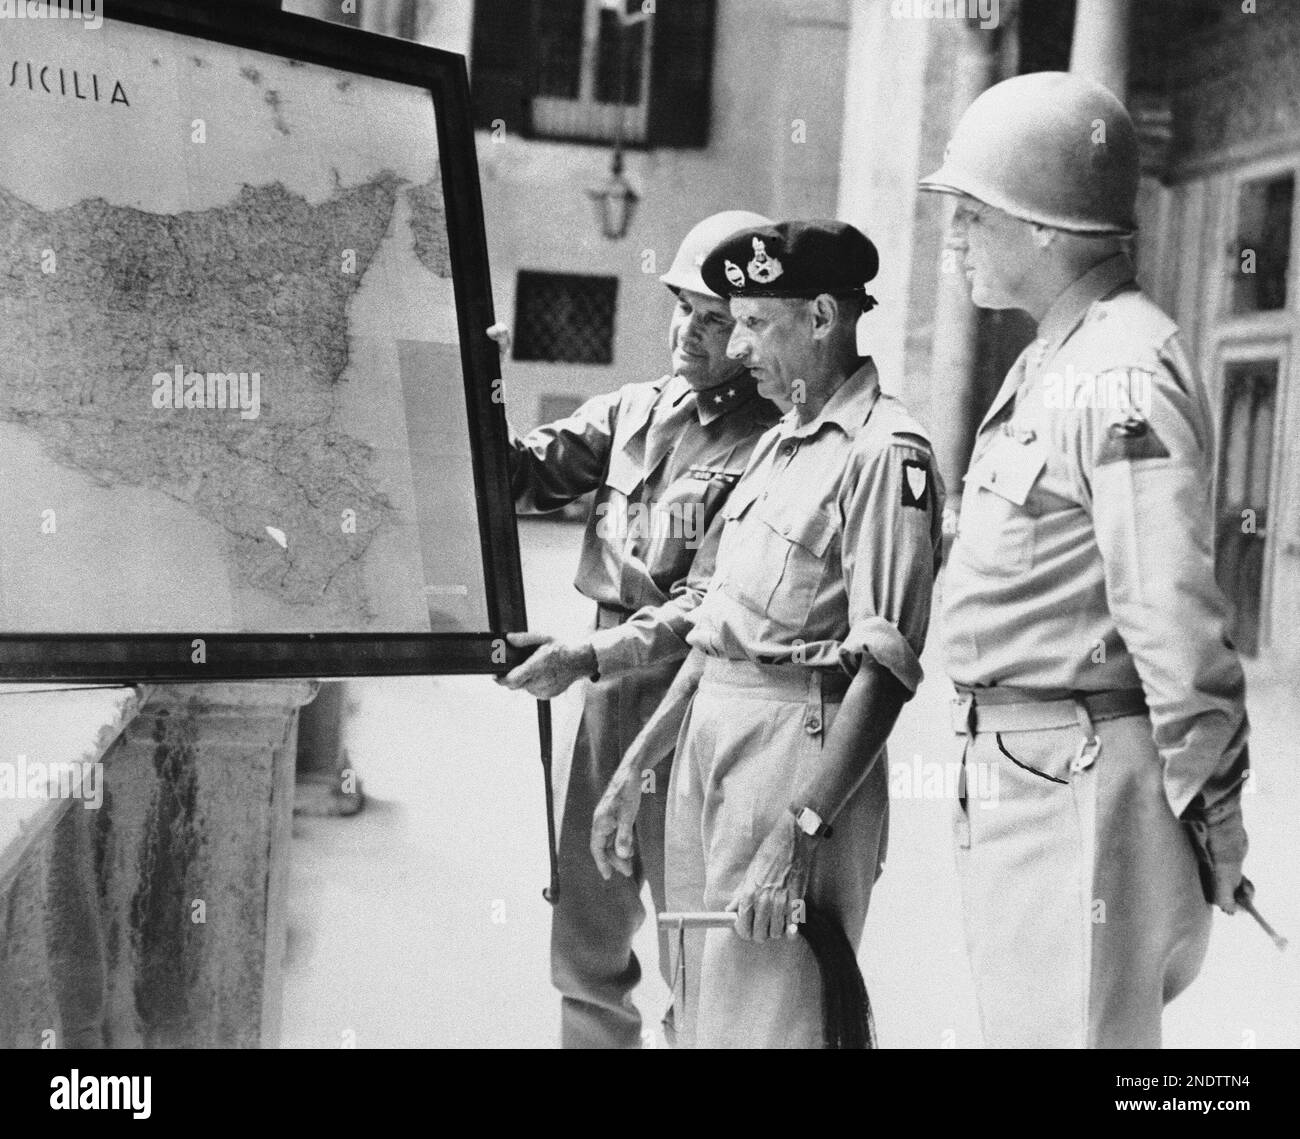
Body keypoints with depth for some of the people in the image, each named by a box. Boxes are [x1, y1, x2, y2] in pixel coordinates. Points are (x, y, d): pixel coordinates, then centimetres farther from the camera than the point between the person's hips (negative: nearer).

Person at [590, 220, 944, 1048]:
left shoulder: (884, 453, -12)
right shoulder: (778, 446, 15)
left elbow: (885, 668, -18)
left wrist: (800, 832, -22)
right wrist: (636, 766, 17)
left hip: (803, 752, -8)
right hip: (710, 733, 9)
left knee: (765, 1022, -1)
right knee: (704, 1014, 17)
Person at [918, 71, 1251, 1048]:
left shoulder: (1121, 379, -19)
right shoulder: (1051, 363, 14)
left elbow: (1176, 619, -21)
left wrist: (1209, 810, -16)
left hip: (1082, 783, -10)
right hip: (1019, 776, 10)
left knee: (1072, 1027, 1)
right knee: (1020, 1017, 20)